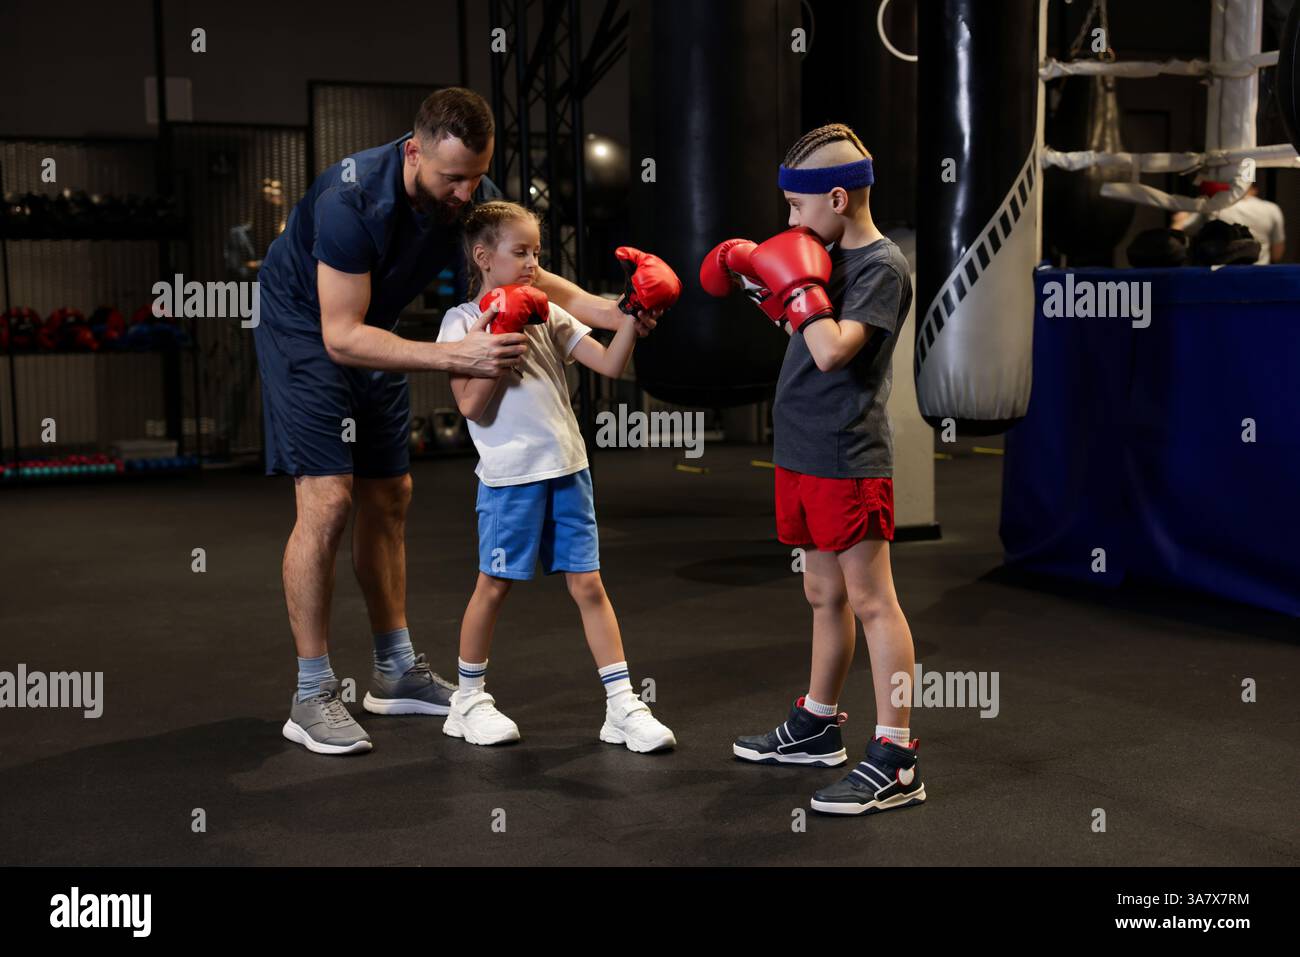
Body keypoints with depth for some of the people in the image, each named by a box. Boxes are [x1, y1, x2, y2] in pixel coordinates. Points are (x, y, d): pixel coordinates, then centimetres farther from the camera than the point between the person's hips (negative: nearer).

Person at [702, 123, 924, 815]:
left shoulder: (882, 265, -13)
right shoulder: (829, 256, 14)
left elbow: (832, 350, -26)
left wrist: (796, 282, -15)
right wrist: (761, 279, 17)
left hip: (848, 460, -9)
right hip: (803, 453, 9)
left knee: (870, 600, -7)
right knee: (824, 594, 18)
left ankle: (895, 760, -3)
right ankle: (818, 725, 31)